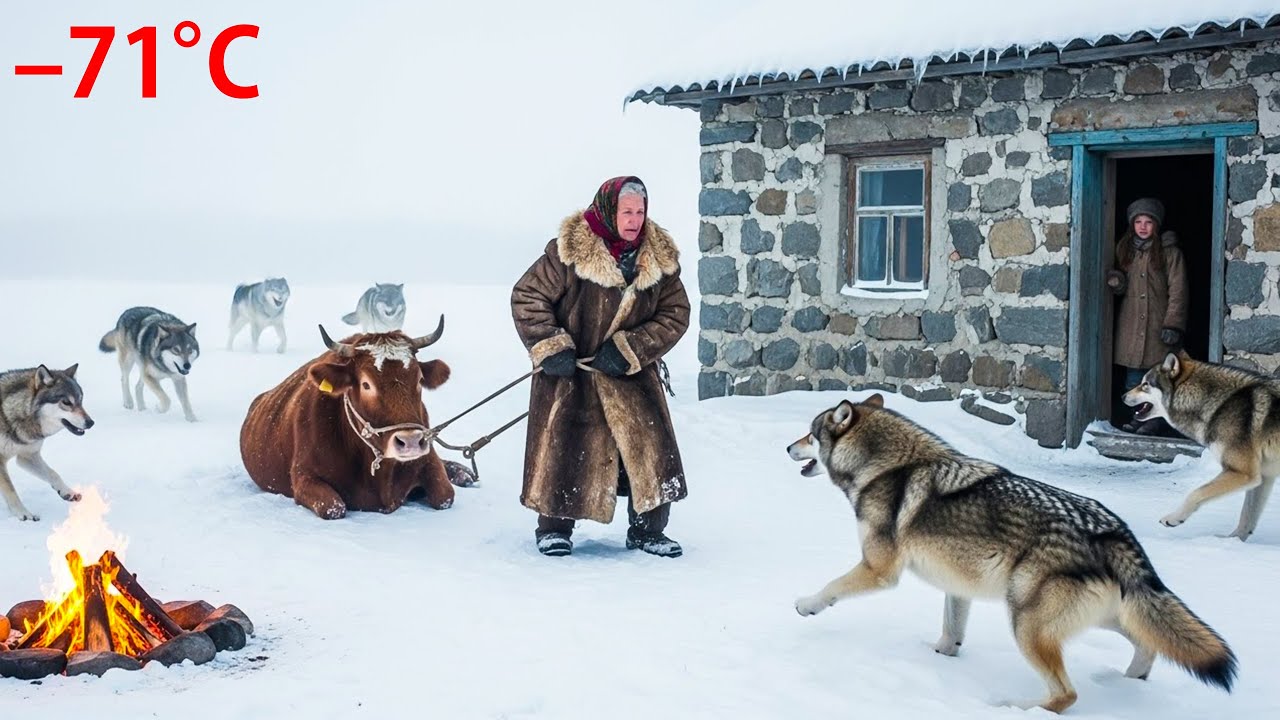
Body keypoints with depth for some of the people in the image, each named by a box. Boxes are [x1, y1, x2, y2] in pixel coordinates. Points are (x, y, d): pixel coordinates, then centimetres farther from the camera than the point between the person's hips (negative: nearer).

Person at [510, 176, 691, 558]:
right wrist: (550, 348, -17)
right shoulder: (568, 251, -15)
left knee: (650, 447, -2)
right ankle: (554, 527, 16)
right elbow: (527, 297, -9)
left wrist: (627, 351, -13)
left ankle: (647, 530, 13)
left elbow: (675, 315, -2)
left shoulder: (660, 258, -2)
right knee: (563, 447, -2)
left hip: (631, 373, 3)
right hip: (568, 370, -3)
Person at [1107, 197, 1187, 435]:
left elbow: (1177, 292, -6)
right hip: (1131, 324, 5)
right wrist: (1116, 281, -1)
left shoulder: (1170, 252, -2)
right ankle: (1141, 417, 17)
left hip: (1158, 325, -4)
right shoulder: (1125, 250, 13)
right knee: (1134, 379, 6)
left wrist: (1172, 325, -13)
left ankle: (1159, 420, 8)